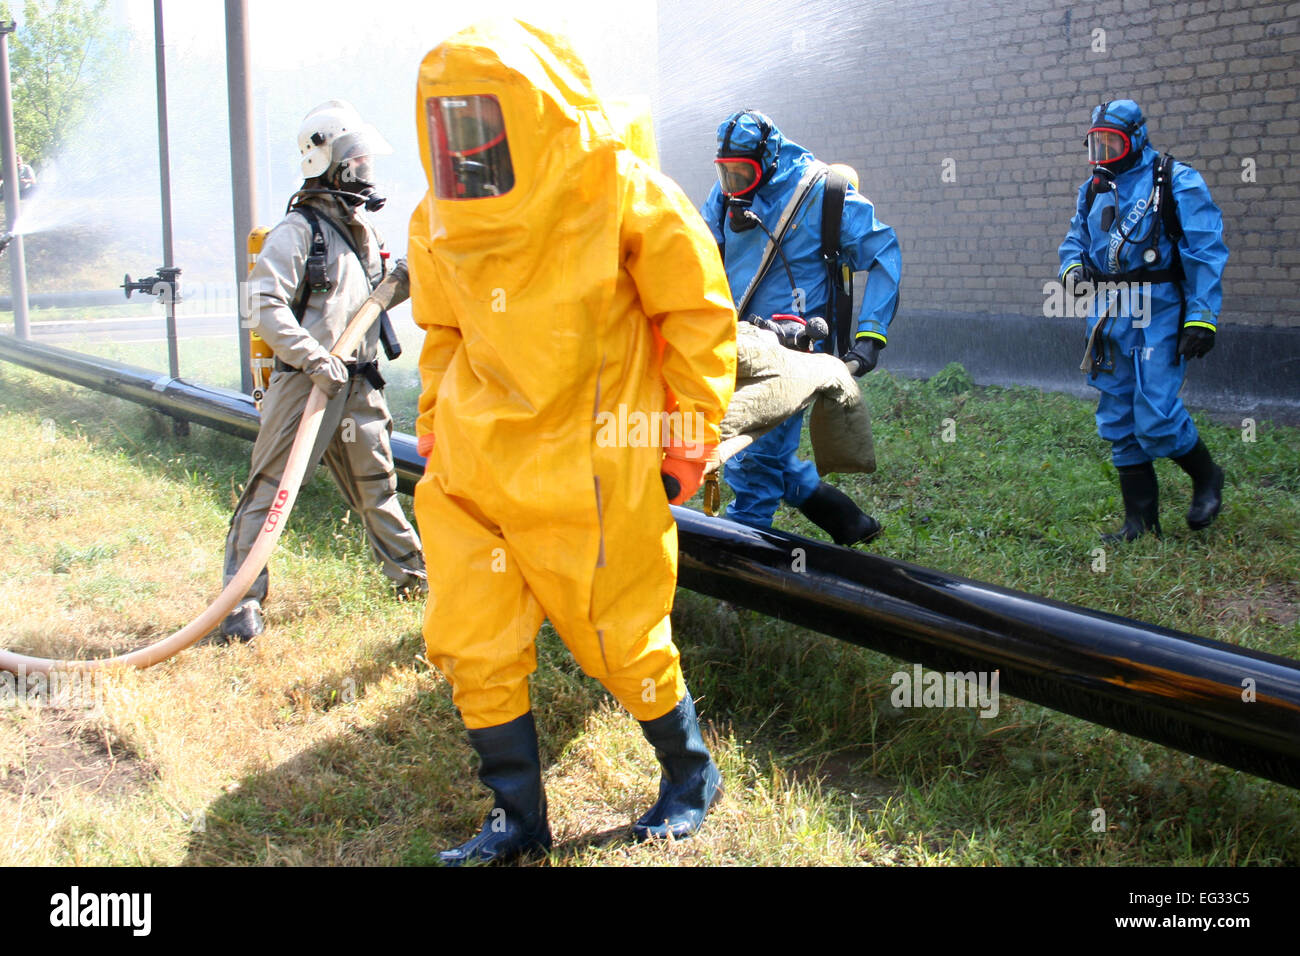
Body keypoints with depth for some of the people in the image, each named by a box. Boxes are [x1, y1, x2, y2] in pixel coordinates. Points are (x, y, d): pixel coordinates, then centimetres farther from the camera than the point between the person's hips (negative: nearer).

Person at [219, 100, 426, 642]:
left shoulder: (361, 232, 16)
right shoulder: (298, 230, -10)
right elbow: (265, 304, -18)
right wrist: (314, 359, -26)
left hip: (359, 384, 7)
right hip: (304, 382, -7)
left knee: (376, 484, 17)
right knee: (270, 488, -5)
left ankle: (411, 576, 29)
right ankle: (243, 598, -1)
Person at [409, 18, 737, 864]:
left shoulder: (620, 194, -11)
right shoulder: (438, 224, 5)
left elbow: (698, 315, -3)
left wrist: (690, 436, -3)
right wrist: (435, 431, 18)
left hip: (590, 468, -5)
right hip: (474, 468, 5)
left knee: (619, 636, 6)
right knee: (472, 645, 4)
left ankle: (691, 775, 33)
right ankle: (517, 819, 23)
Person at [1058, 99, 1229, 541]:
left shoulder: (1176, 182, -6)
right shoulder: (1093, 189, 13)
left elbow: (1206, 253, -8)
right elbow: (1075, 239, 21)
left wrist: (1202, 317, -15)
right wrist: (1073, 268, -4)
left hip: (1157, 314, -6)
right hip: (1108, 315, 6)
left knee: (1156, 417, -13)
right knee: (1119, 421, 7)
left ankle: (1207, 478, 16)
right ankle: (1141, 518, 17)